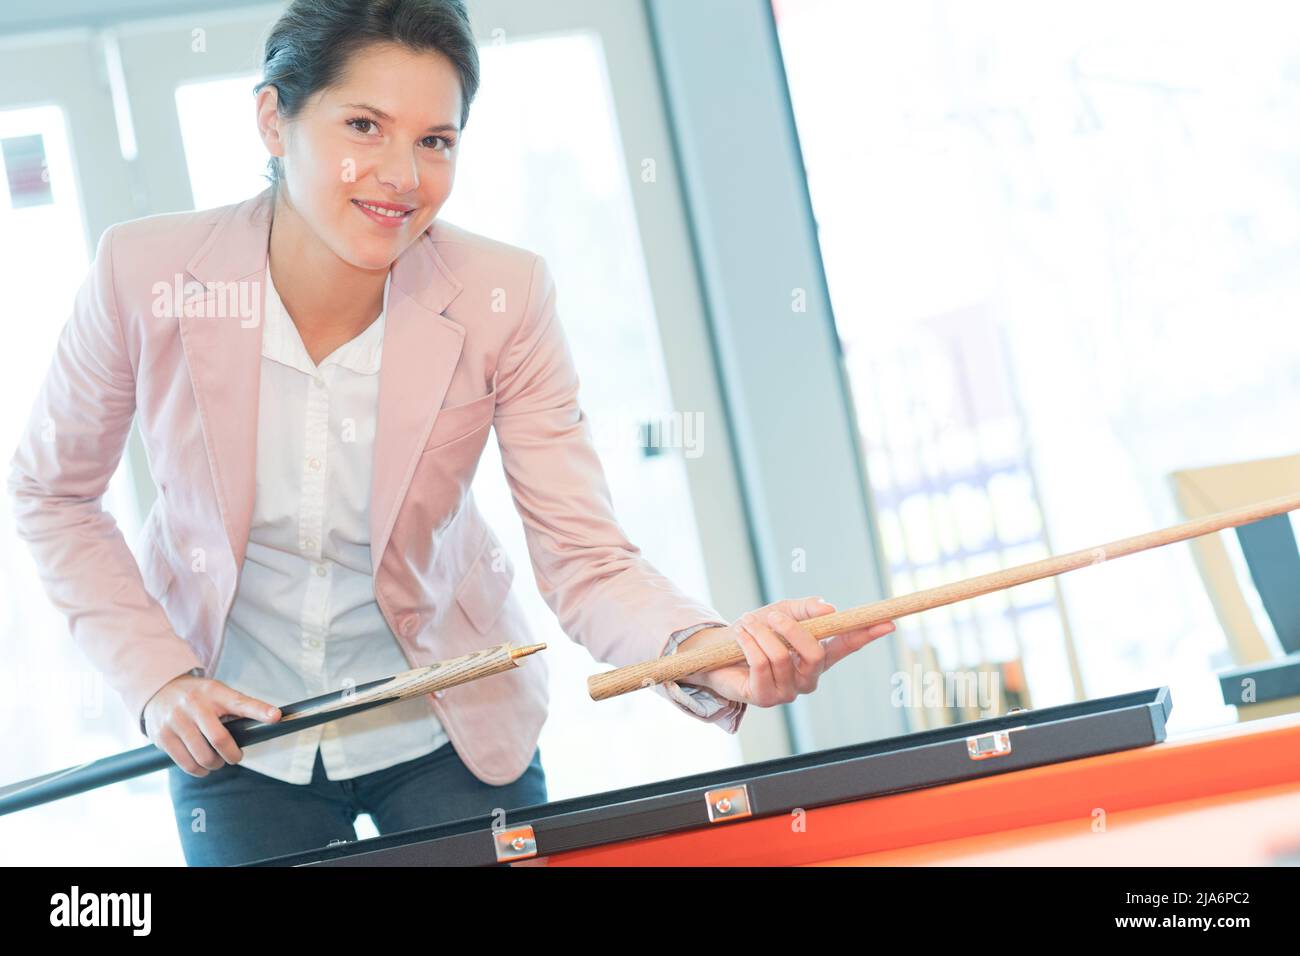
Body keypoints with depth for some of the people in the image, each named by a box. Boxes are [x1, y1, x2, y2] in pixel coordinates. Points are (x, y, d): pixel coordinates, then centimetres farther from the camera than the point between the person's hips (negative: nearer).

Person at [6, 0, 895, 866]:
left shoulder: (503, 298, -21)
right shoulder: (146, 272, -21)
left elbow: (585, 558, -23)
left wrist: (704, 651, -43)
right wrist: (156, 676, -15)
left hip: (450, 728, 0)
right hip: (234, 735, 1)